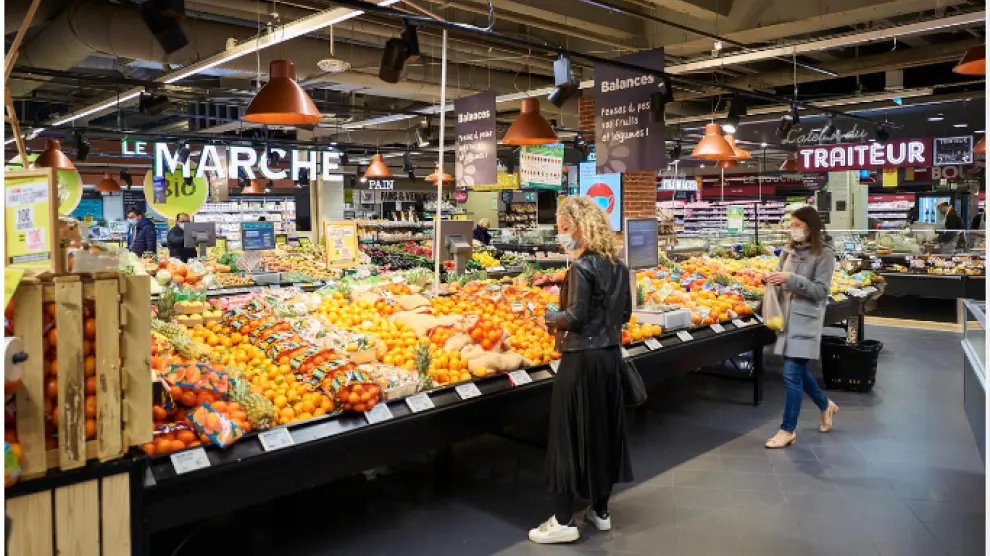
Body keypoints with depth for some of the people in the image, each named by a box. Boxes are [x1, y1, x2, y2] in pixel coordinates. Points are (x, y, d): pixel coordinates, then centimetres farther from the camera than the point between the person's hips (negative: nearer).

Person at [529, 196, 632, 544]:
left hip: (582, 359, -8)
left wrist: (549, 317, -4)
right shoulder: (617, 267, 8)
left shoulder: (581, 268, -17)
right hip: (610, 355, 8)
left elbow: (574, 319, -21)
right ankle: (601, 510, 28)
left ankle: (564, 521, 9)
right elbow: (625, 313, 13)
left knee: (569, 435, 1)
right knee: (605, 429, 16)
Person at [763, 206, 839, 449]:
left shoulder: (824, 254, -8)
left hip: (806, 320, -7)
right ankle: (826, 406, 42)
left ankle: (787, 431, 1)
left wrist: (791, 279, -23)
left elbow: (821, 291, -13)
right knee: (799, 371, 16)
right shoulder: (788, 250, 10)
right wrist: (774, 279, -5)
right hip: (788, 316, 7)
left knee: (792, 374, -8)